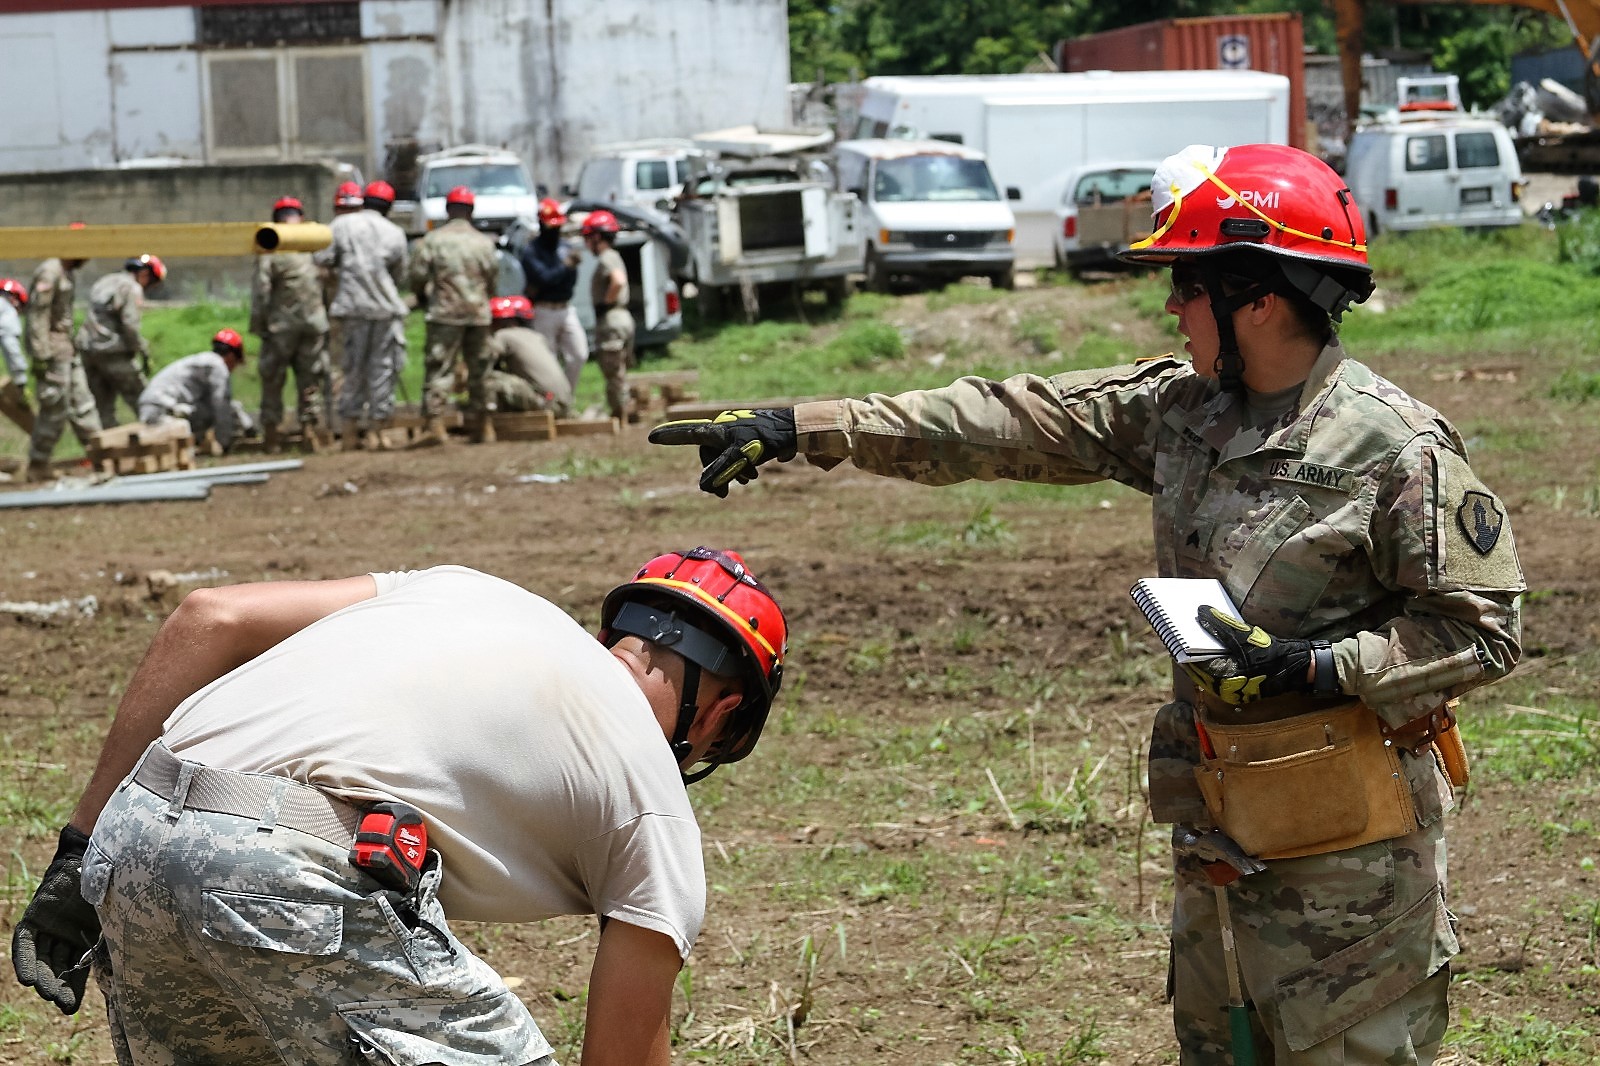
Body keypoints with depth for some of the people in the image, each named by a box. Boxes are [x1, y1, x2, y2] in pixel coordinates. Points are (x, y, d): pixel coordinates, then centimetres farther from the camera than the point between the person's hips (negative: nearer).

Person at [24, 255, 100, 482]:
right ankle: (37, 465, 1)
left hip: (67, 350, 9)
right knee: (54, 411, -6)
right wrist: (41, 356, -22)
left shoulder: (66, 274, 13)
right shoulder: (48, 273, -17)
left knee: (82, 403, 12)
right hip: (53, 352, -9)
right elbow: (37, 316, -21)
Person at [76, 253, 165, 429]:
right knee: (141, 402, -1)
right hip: (113, 352, -8)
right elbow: (130, 325, -17)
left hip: (87, 350, 8)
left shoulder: (103, 283, 19)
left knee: (104, 408, 9)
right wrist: (145, 353, -10)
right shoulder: (132, 289, -8)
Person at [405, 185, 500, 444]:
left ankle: (434, 422, -16)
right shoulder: (484, 243, 3)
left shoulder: (432, 240, -5)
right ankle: (479, 424, 16)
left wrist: (422, 296, 16)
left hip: (445, 313, -3)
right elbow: (493, 277, 10)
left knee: (439, 367, -5)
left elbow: (417, 276, -5)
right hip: (479, 313, 3)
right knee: (478, 368, 12)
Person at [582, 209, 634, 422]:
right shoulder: (613, 257, 17)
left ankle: (619, 416, -4)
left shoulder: (606, 259, -14)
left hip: (611, 319, -10)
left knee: (615, 374, -6)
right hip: (623, 316, 10)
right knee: (619, 374, 16)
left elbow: (618, 281, -32)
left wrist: (607, 302, -20)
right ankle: (621, 416, 21)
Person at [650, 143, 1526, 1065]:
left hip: (1350, 853, -8)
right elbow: (1002, 424, 6)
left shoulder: (1400, 447, -15)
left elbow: (1482, 629, -13)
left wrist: (1316, 670, -21)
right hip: (1221, 832, 8)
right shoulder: (1181, 409, 6)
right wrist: (802, 430, 3)